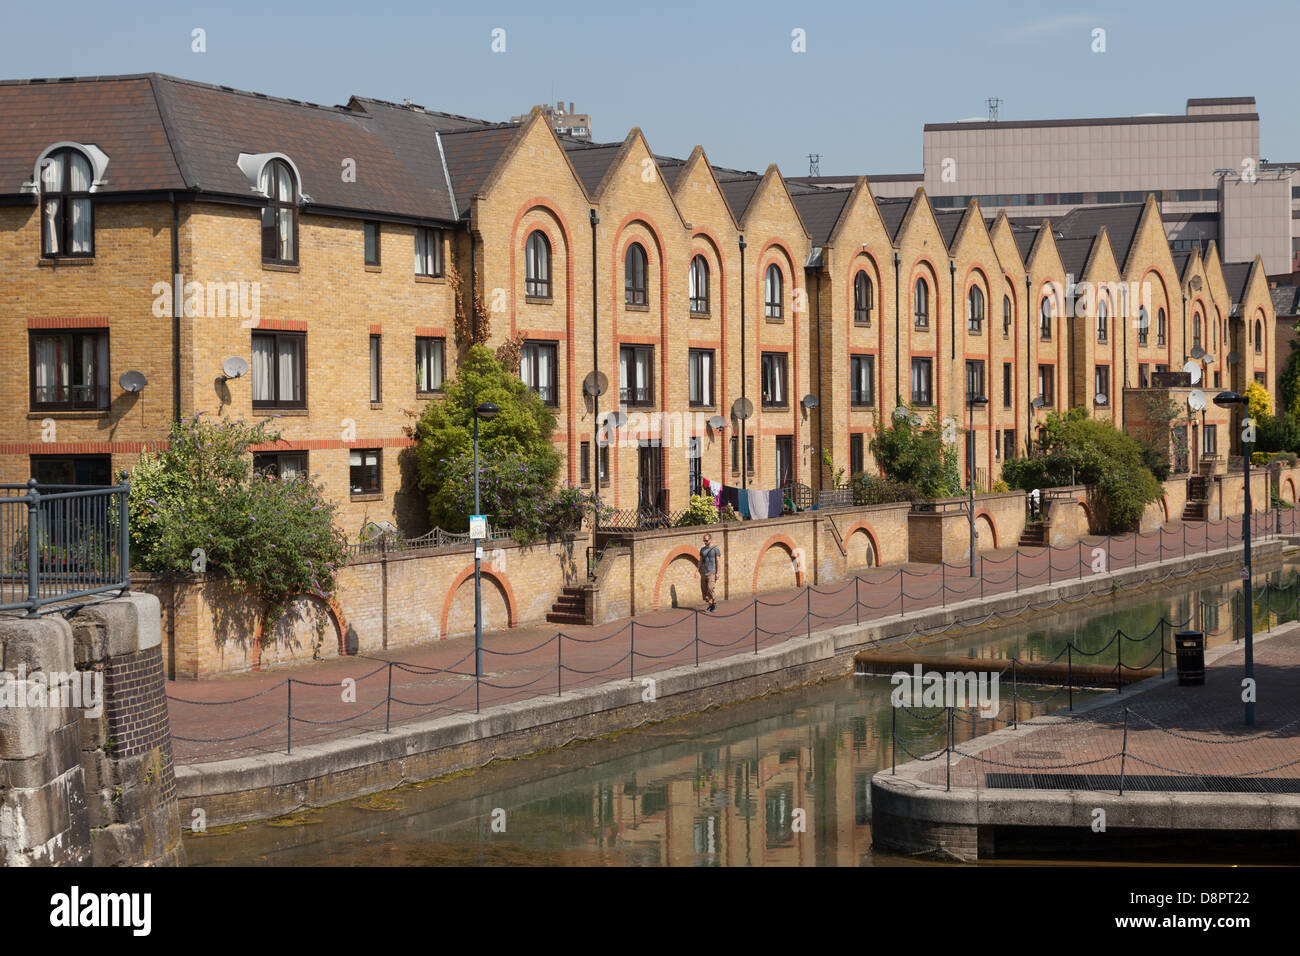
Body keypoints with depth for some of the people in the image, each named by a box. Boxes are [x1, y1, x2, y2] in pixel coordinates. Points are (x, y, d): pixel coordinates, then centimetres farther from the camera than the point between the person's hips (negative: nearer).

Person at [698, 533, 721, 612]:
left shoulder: (716, 549, -2)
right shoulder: (702, 549, 13)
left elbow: (717, 561, -5)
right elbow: (700, 561, 16)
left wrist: (717, 573, -10)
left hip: (712, 573, -6)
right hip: (703, 572, 6)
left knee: (710, 589, -16)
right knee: (704, 590, 1)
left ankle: (715, 603, 3)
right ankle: (710, 605, 12)